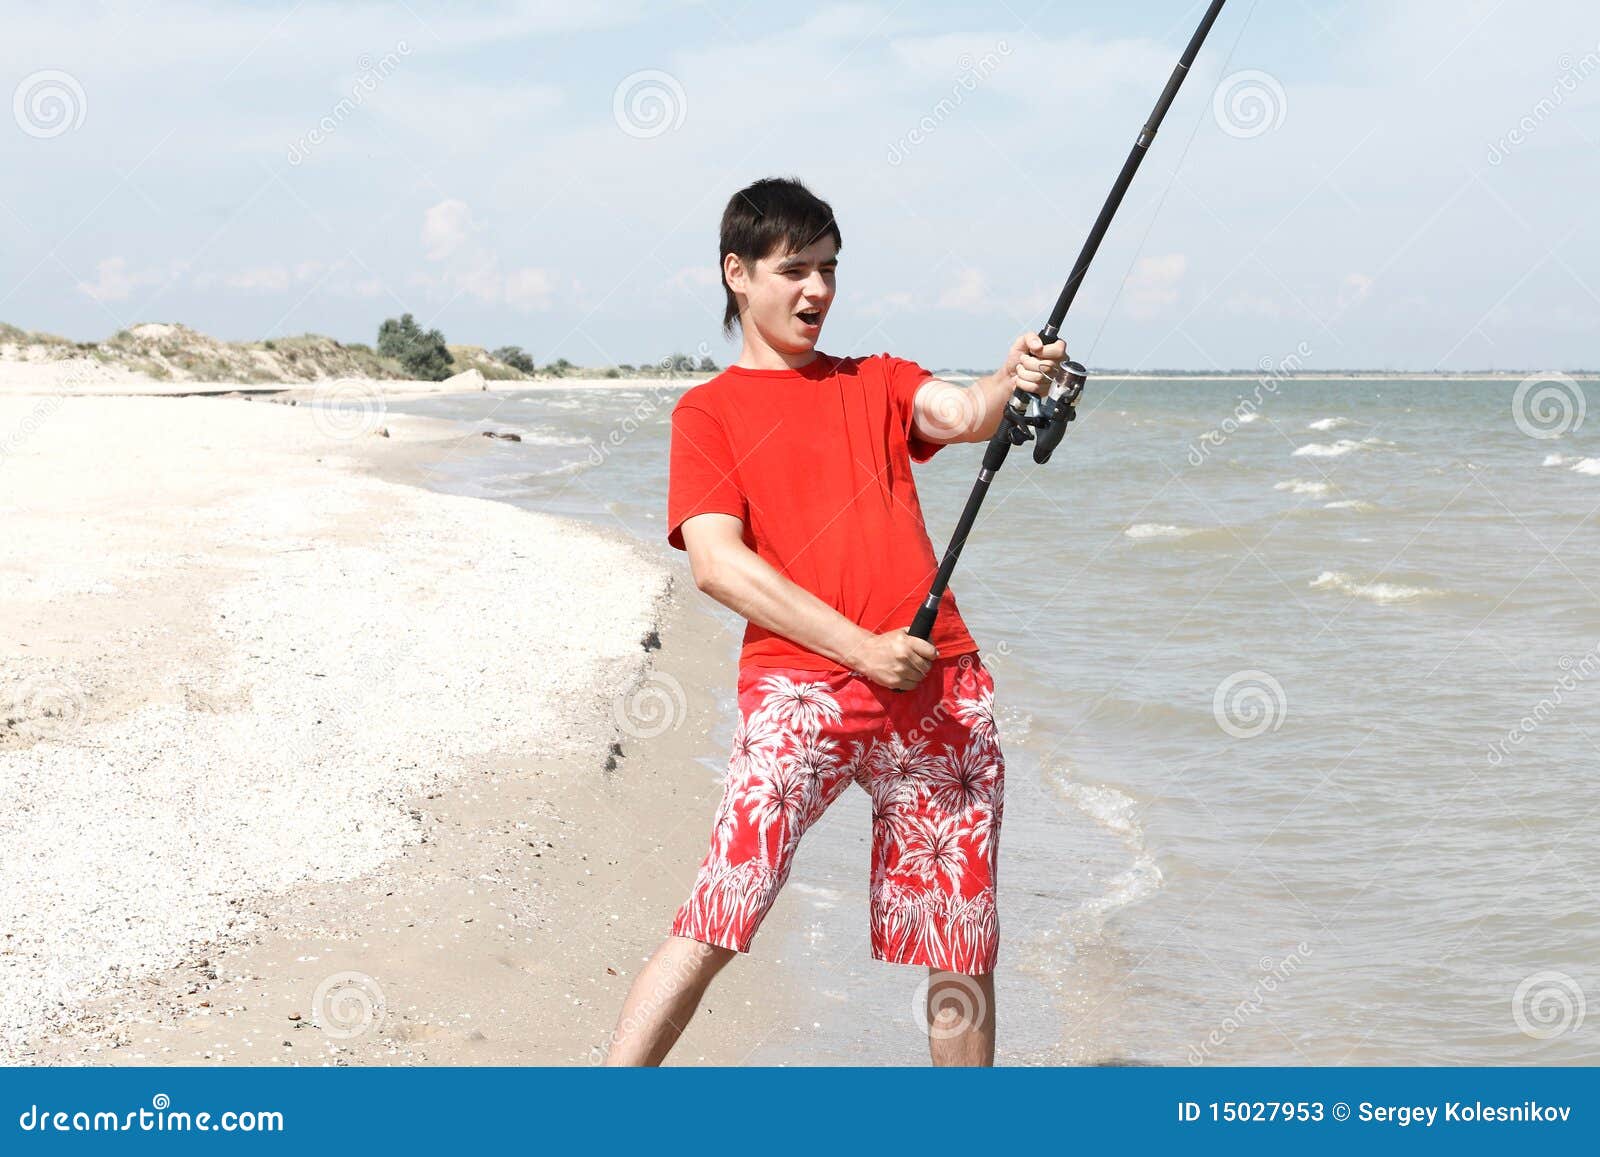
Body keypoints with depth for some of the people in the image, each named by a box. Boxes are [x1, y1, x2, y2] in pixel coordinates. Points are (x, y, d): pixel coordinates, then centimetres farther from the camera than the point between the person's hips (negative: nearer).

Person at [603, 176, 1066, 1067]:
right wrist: (859, 647, -12)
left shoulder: (877, 383, 19)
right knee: (713, 926, -13)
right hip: (802, 690, -4)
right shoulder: (711, 410, 9)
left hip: (940, 691, 4)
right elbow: (717, 564, -4)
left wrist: (1013, 384, -26)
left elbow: (961, 413, -2)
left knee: (964, 946, 6)